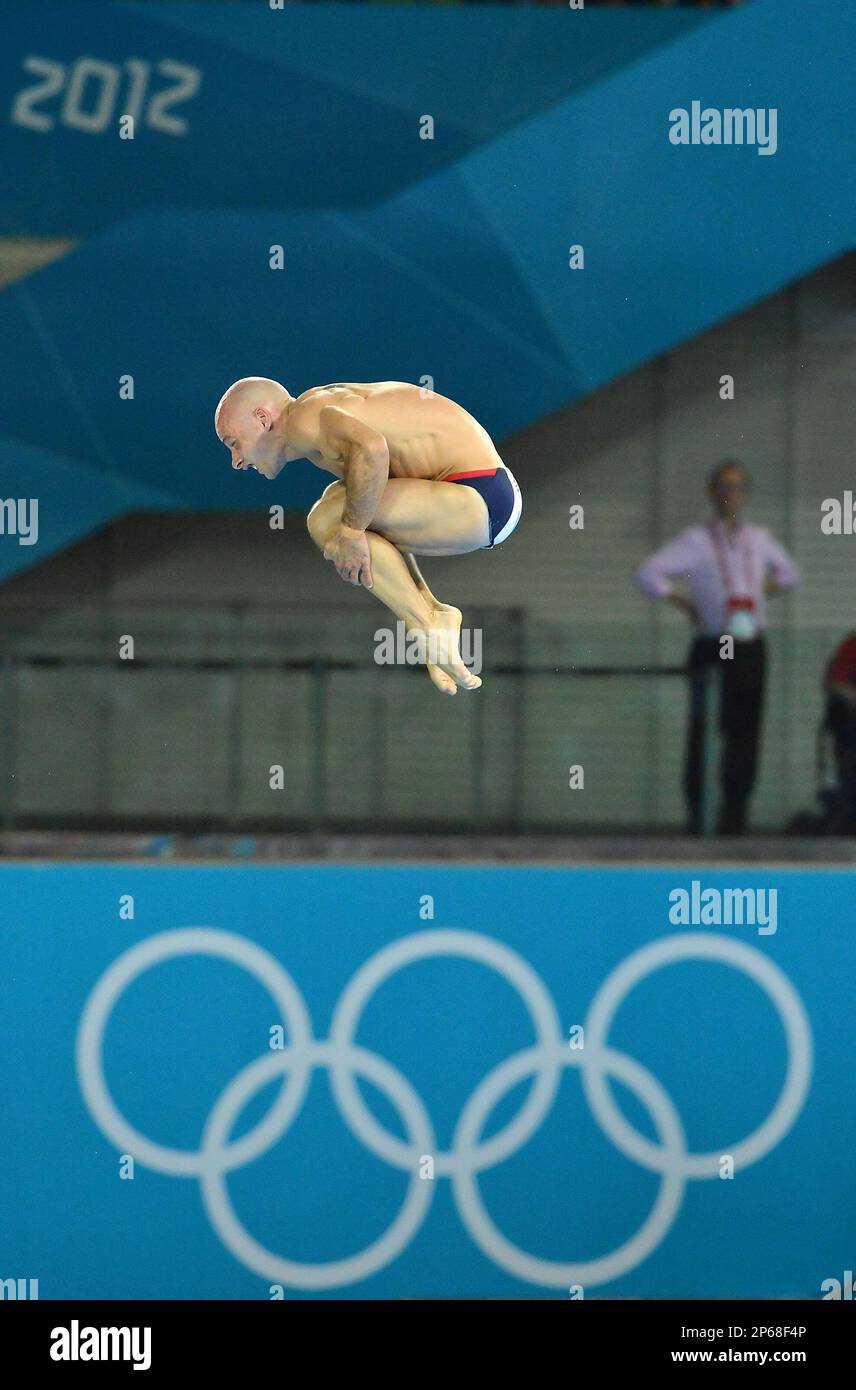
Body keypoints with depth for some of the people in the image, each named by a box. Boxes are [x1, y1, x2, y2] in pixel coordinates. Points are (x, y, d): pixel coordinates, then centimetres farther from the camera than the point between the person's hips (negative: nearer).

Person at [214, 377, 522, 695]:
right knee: (338, 501, 22)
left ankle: (426, 627, -9)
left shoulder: (303, 419, -12)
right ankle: (432, 609, 12)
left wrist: (352, 531, -21)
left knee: (326, 521, -14)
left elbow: (371, 448, -32)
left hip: (477, 499, -10)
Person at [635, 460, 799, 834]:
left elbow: (788, 572, 33)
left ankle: (734, 819, 8)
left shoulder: (759, 539, 14)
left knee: (746, 736, 2)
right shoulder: (696, 541, -1)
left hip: (750, 649, 4)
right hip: (711, 649, -4)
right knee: (705, 737, -7)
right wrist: (682, 603, -11)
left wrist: (768, 585, 14)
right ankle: (697, 816, -2)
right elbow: (648, 572, -10)